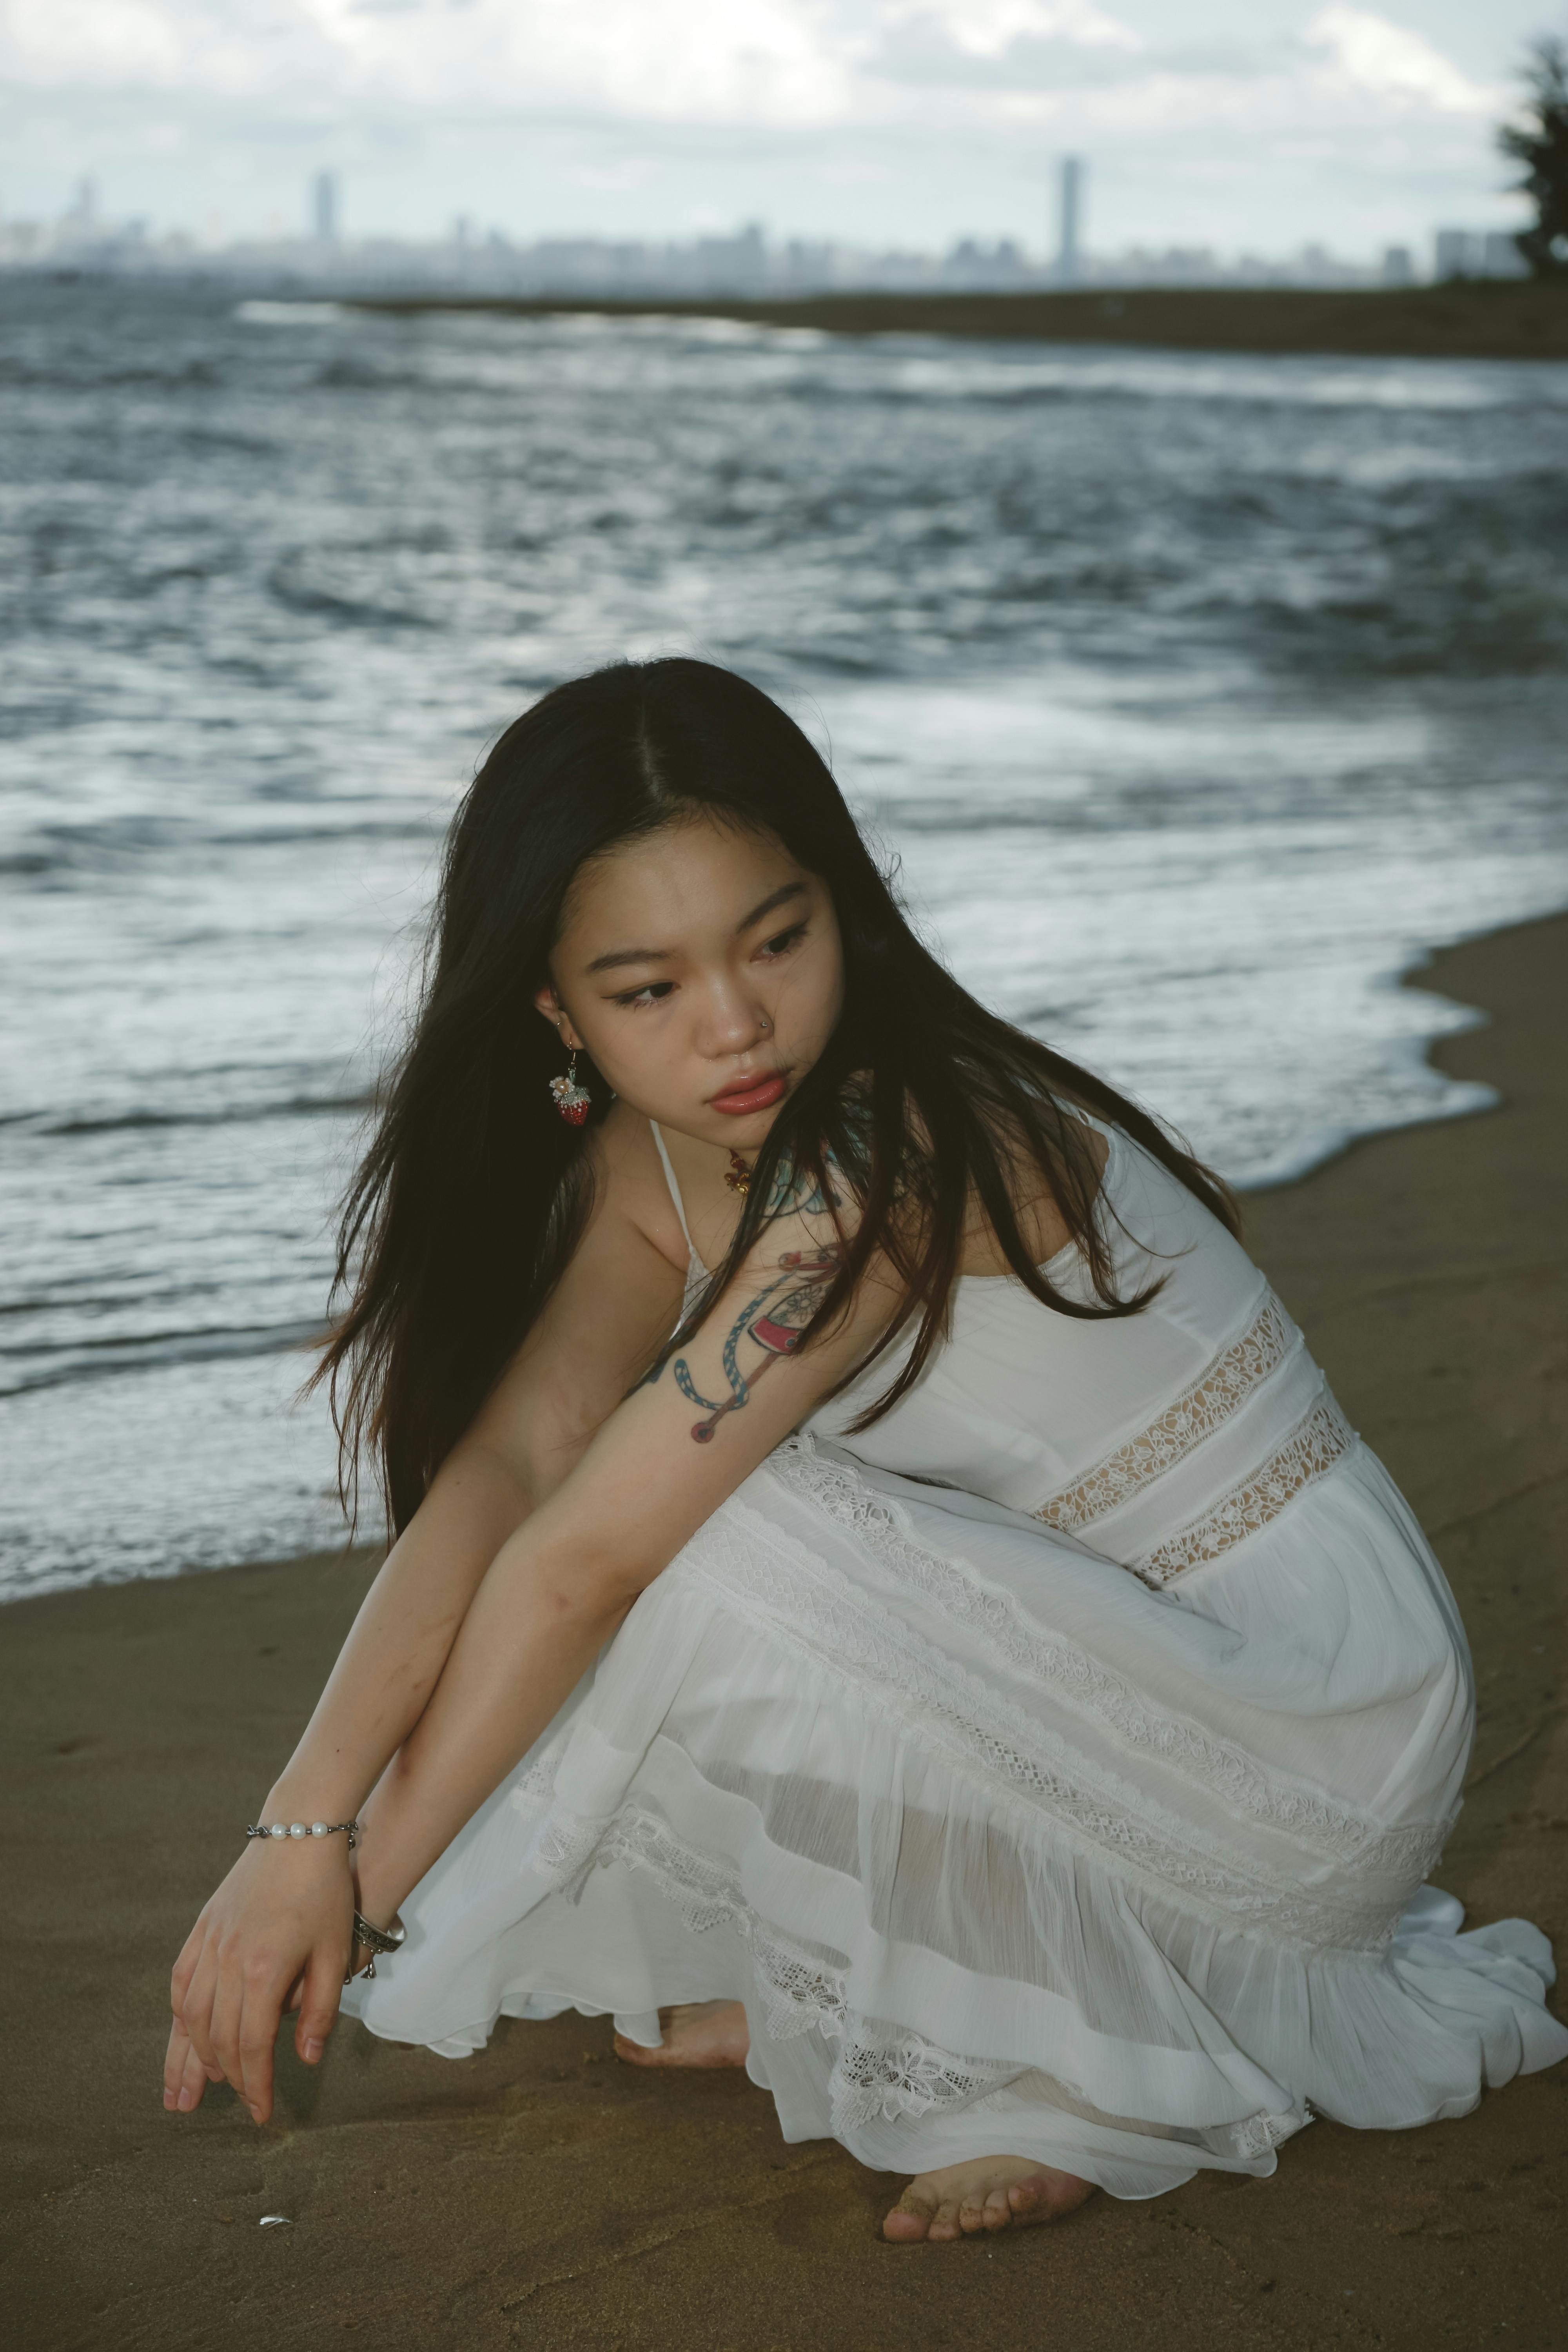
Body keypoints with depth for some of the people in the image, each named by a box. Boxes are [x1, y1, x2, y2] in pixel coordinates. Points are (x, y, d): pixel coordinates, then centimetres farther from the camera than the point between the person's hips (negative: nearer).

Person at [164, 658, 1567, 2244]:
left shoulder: (894, 1160, -27)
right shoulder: (652, 1160, 0)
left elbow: (578, 1563, -28)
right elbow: (503, 1462, -14)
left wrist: (363, 1889, -22)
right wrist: (302, 1827, -26)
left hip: (1325, 1743, -8)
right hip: (1097, 1657, 8)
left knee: (715, 1543, -27)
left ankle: (1070, 2074, -9)